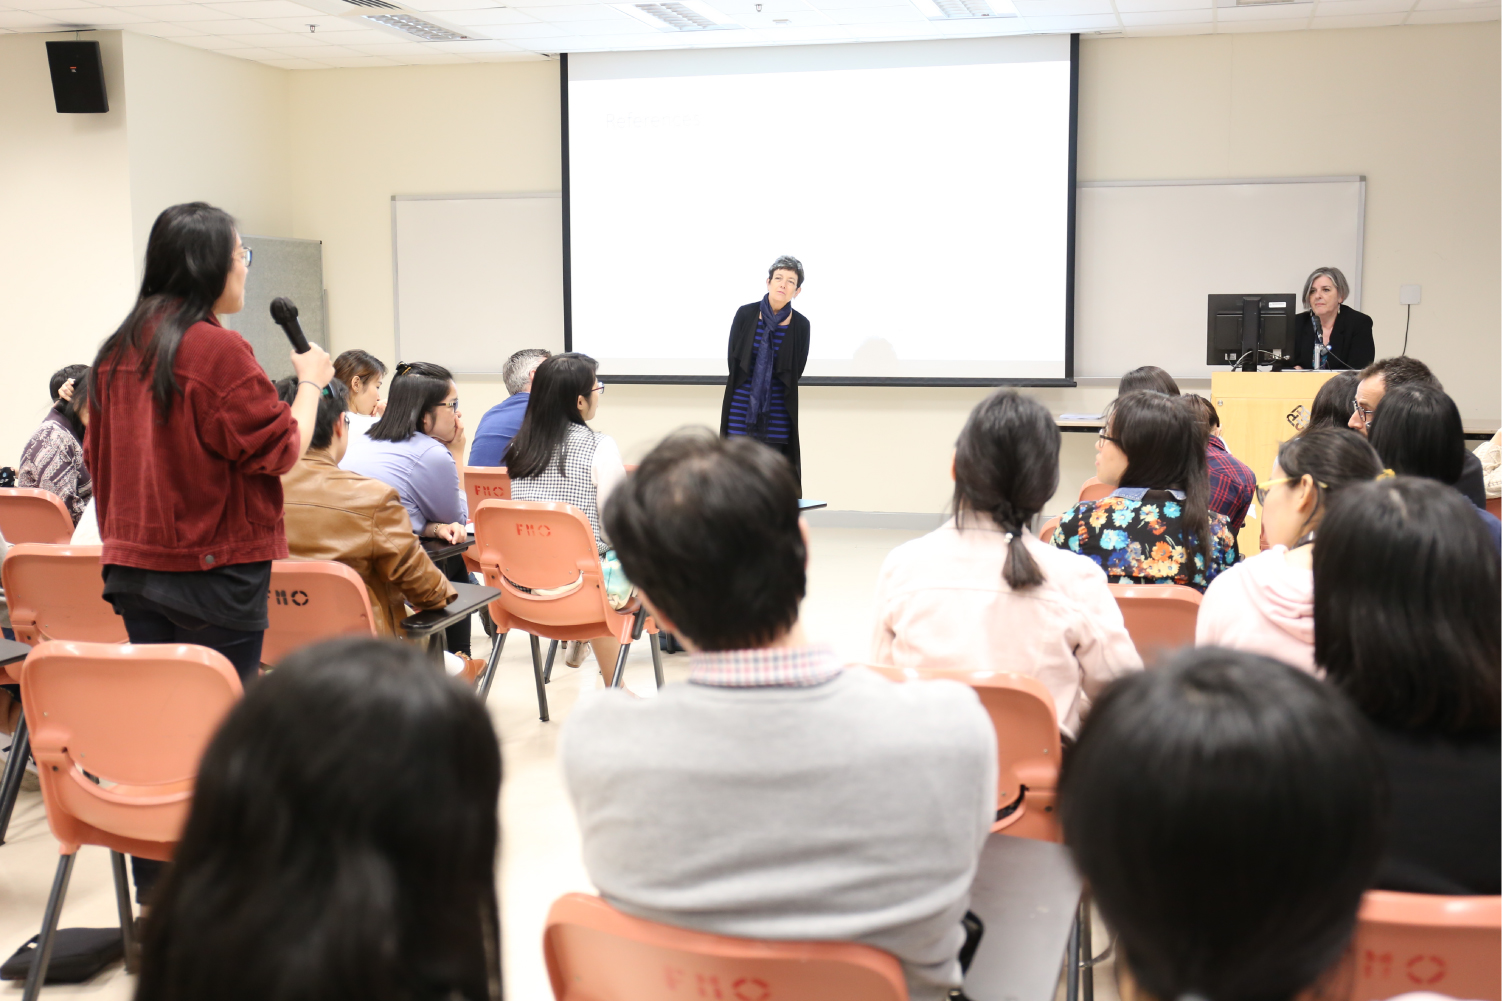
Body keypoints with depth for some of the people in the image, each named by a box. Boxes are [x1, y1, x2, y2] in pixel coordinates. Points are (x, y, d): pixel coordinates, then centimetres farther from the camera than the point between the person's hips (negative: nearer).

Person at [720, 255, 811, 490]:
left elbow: (796, 373, 5)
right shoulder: (745, 314, -1)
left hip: (778, 416, 0)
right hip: (741, 410, 0)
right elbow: (732, 361, 3)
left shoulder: (800, 325, -3)